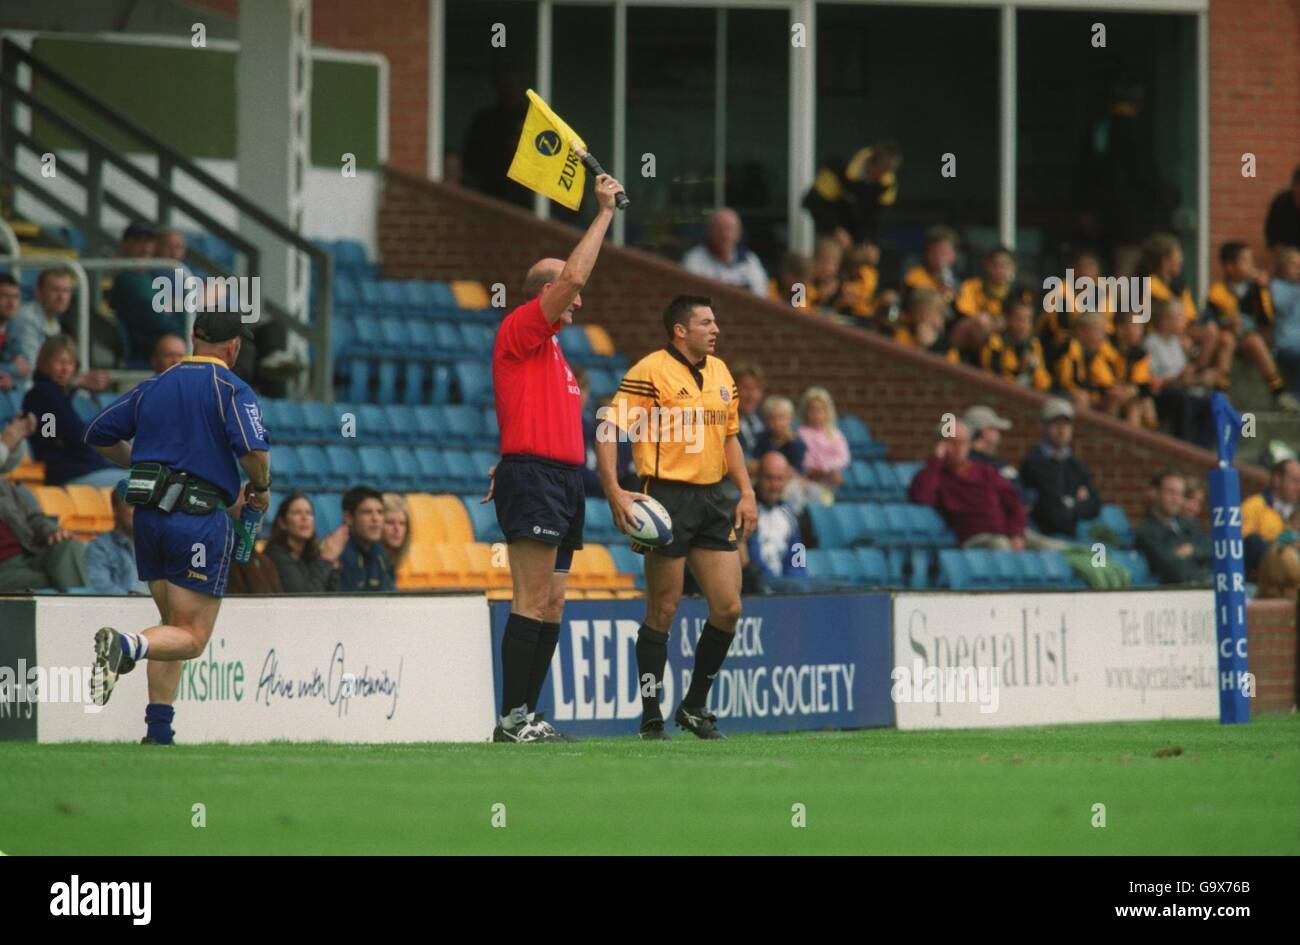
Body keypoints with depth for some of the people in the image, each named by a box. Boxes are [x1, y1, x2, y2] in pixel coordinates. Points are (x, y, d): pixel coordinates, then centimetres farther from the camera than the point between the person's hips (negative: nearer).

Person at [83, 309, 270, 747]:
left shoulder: (154, 387, 15)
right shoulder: (231, 389, -3)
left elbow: (98, 434, 17)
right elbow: (253, 448, -18)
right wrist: (261, 488, 2)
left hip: (148, 515, 6)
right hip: (201, 519, -6)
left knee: (173, 627, 18)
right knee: (191, 639, -4)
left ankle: (158, 731, 9)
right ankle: (125, 646, -33)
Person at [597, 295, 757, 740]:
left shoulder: (720, 372, 14)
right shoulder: (650, 372, -9)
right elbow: (609, 432, -12)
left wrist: (746, 493, 11)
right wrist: (614, 492, -21)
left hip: (714, 498, 7)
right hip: (668, 498, -7)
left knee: (728, 608, 3)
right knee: (663, 611, -2)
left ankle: (695, 704, 18)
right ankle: (651, 716, 7)